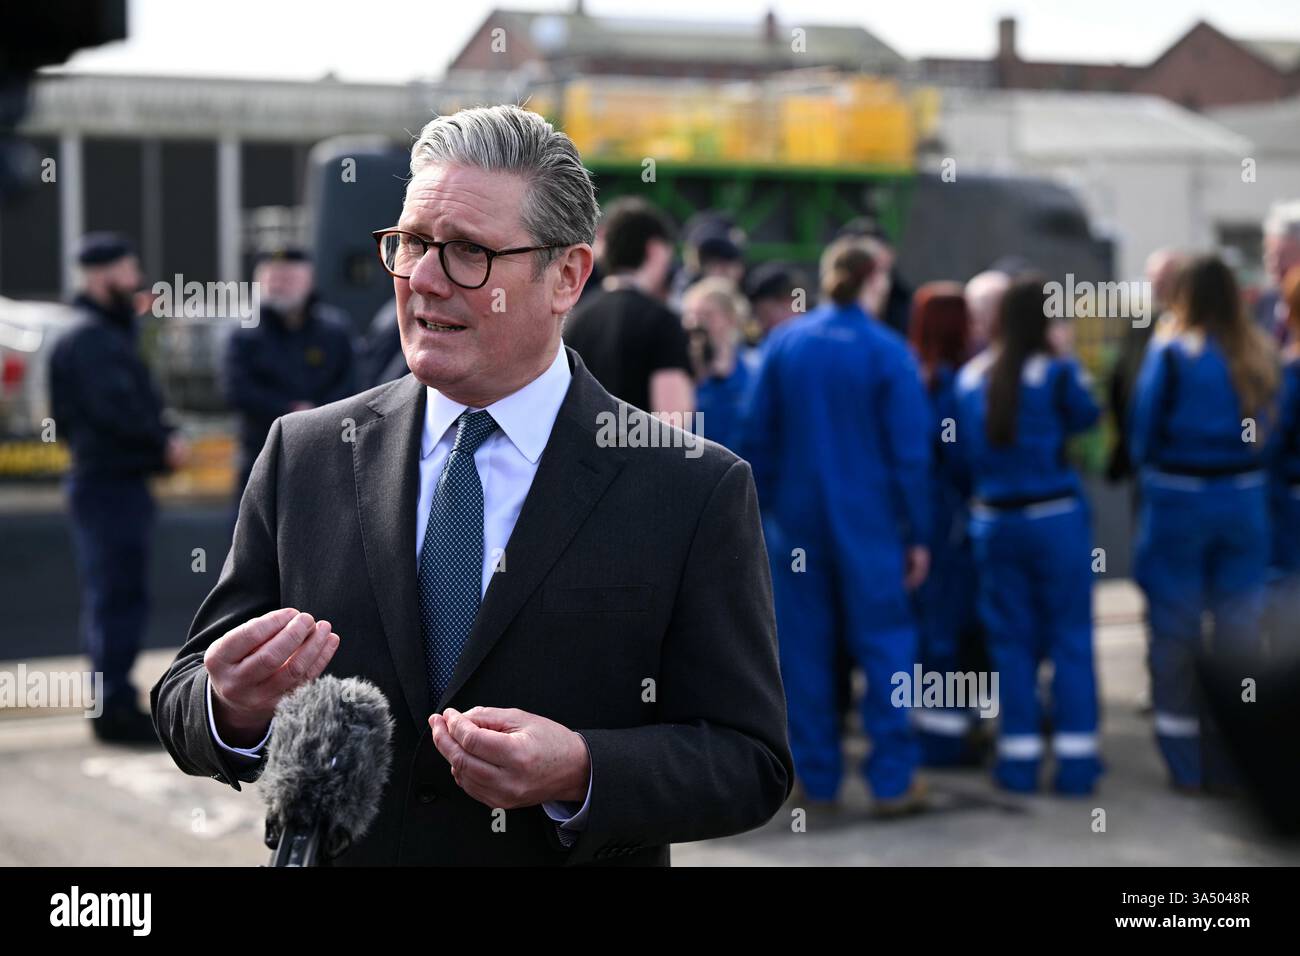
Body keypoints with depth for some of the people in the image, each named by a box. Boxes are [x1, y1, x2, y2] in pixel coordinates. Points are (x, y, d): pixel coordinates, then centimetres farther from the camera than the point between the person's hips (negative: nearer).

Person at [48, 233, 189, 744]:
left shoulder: (110, 333, 19)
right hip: (110, 483, -11)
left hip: (115, 478, 11)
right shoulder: (92, 338, -13)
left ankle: (113, 704, 22)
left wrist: (163, 438, 2)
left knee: (109, 597, 15)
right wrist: (163, 440, -13)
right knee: (119, 596, -9)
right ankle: (116, 706, -6)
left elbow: (135, 401, 19)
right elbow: (114, 408, -24)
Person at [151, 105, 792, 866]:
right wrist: (236, 713, -26)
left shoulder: (695, 491, -13)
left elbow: (749, 761, -14)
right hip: (334, 850, 2)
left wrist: (582, 775, -29)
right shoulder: (302, 456, -5)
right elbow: (183, 705, -5)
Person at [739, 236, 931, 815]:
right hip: (869, 522, -3)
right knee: (884, 645, 4)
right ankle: (892, 781, 3)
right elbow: (910, 451, -8)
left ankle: (816, 778, 14)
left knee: (805, 647, 10)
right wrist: (917, 534, -2)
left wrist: (766, 508, 11)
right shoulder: (887, 353, -9)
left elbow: (756, 436, 3)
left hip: (796, 519, 3)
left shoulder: (783, 343, 0)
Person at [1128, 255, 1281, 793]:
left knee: (1176, 628, 6)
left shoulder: (1171, 352, -12)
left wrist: (1147, 467, 10)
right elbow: (1271, 427, 6)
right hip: (1244, 497, 3)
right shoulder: (1258, 354, -1)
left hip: (1178, 496, -3)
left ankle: (1185, 763, 10)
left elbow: (1143, 429, -6)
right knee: (1239, 628, 9)